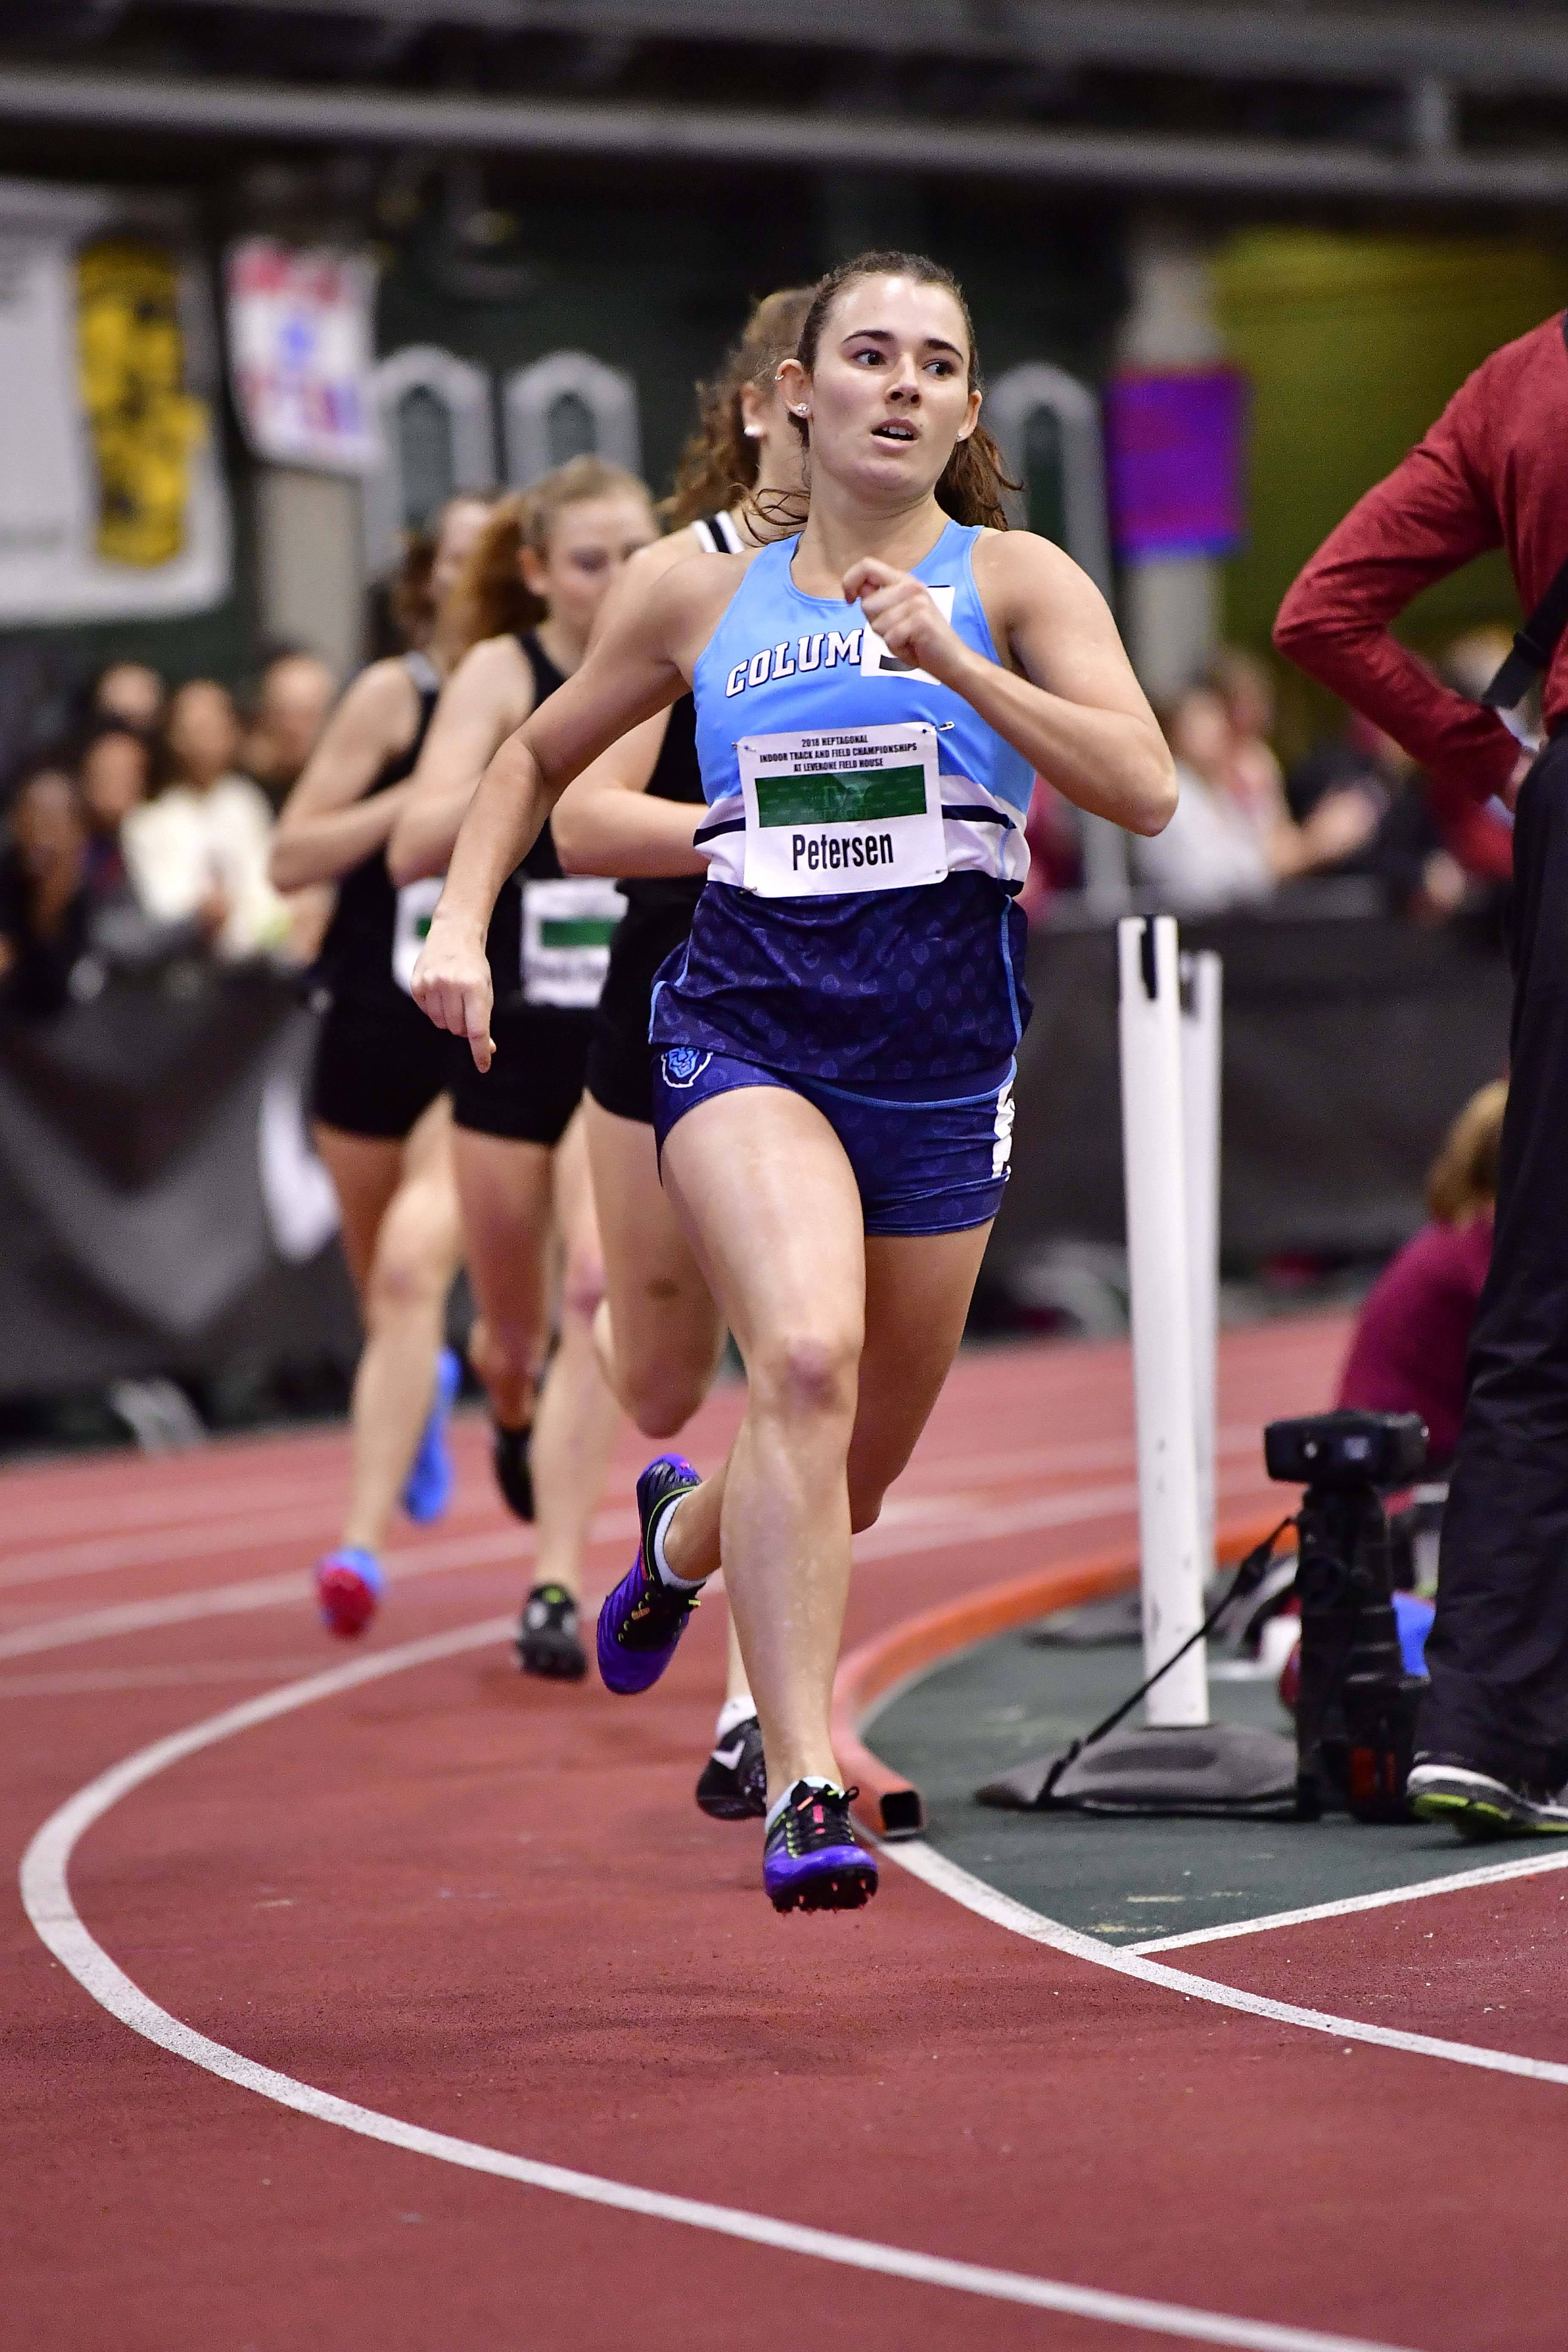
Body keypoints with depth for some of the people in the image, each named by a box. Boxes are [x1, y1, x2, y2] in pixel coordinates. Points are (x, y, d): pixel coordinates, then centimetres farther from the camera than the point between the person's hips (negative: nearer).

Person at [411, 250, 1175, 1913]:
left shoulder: (1015, 581, 1)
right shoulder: (706, 602, 7)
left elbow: (1145, 791, -13)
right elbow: (536, 754, 23)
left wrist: (952, 660, -22)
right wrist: (461, 918, 7)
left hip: (943, 1062, 1)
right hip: (746, 1032, -1)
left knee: (853, 1476, 13)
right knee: (805, 1358, -29)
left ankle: (684, 1530, 50)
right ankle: (804, 1789, -29)